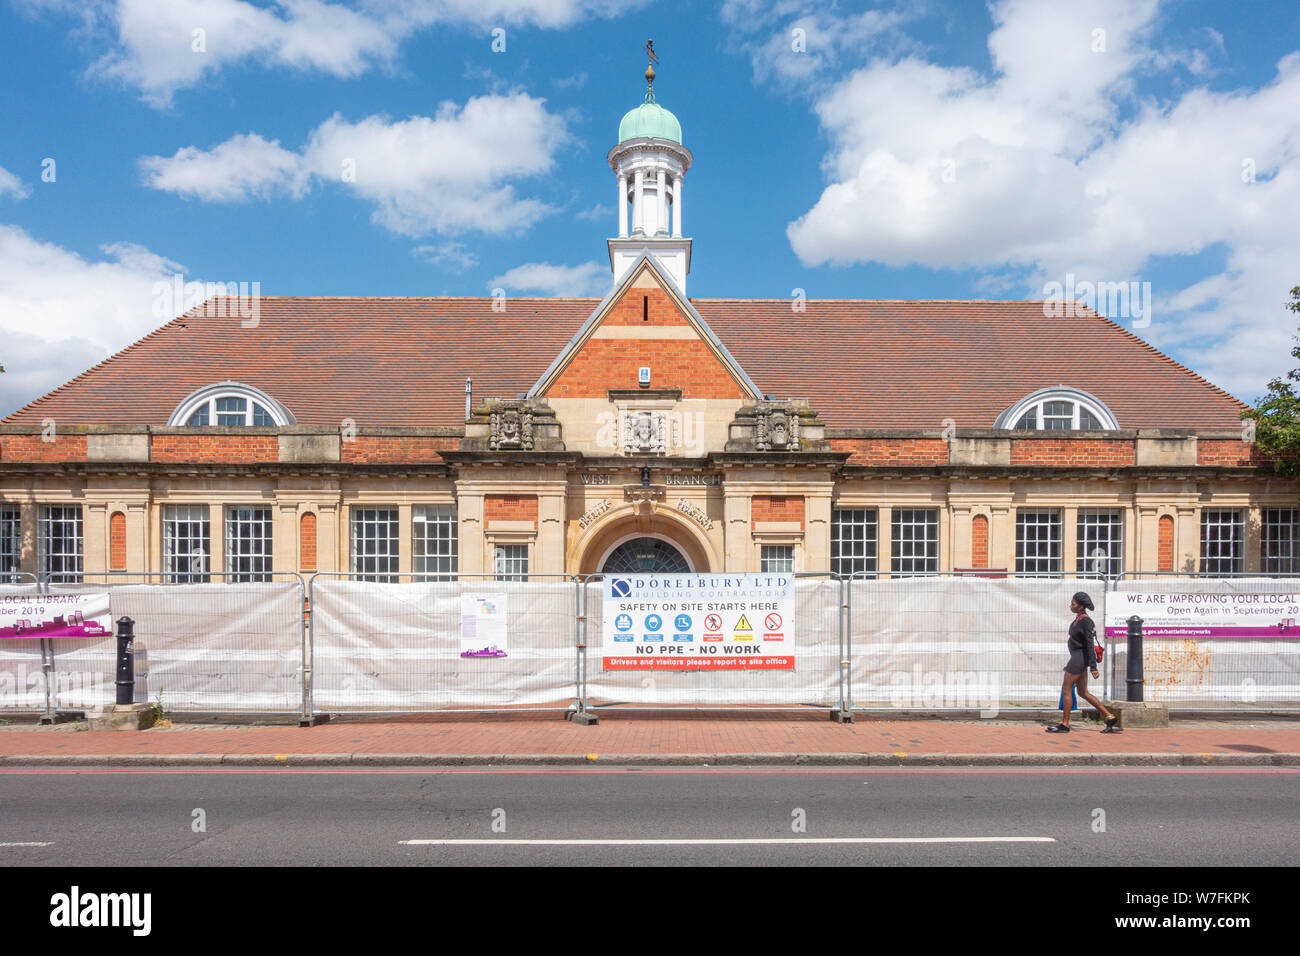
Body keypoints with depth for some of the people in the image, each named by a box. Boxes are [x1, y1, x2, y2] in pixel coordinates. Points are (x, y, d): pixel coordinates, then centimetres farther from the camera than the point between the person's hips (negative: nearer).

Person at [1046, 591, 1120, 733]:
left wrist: (1093, 667, -21)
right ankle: (1110, 717, 20)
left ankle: (1064, 724, 5)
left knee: (1066, 689, -2)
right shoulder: (1078, 619, 10)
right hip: (1077, 657, 10)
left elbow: (1090, 645, -20)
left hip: (1080, 657, -10)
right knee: (1083, 692, 15)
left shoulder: (1085, 622, -18)